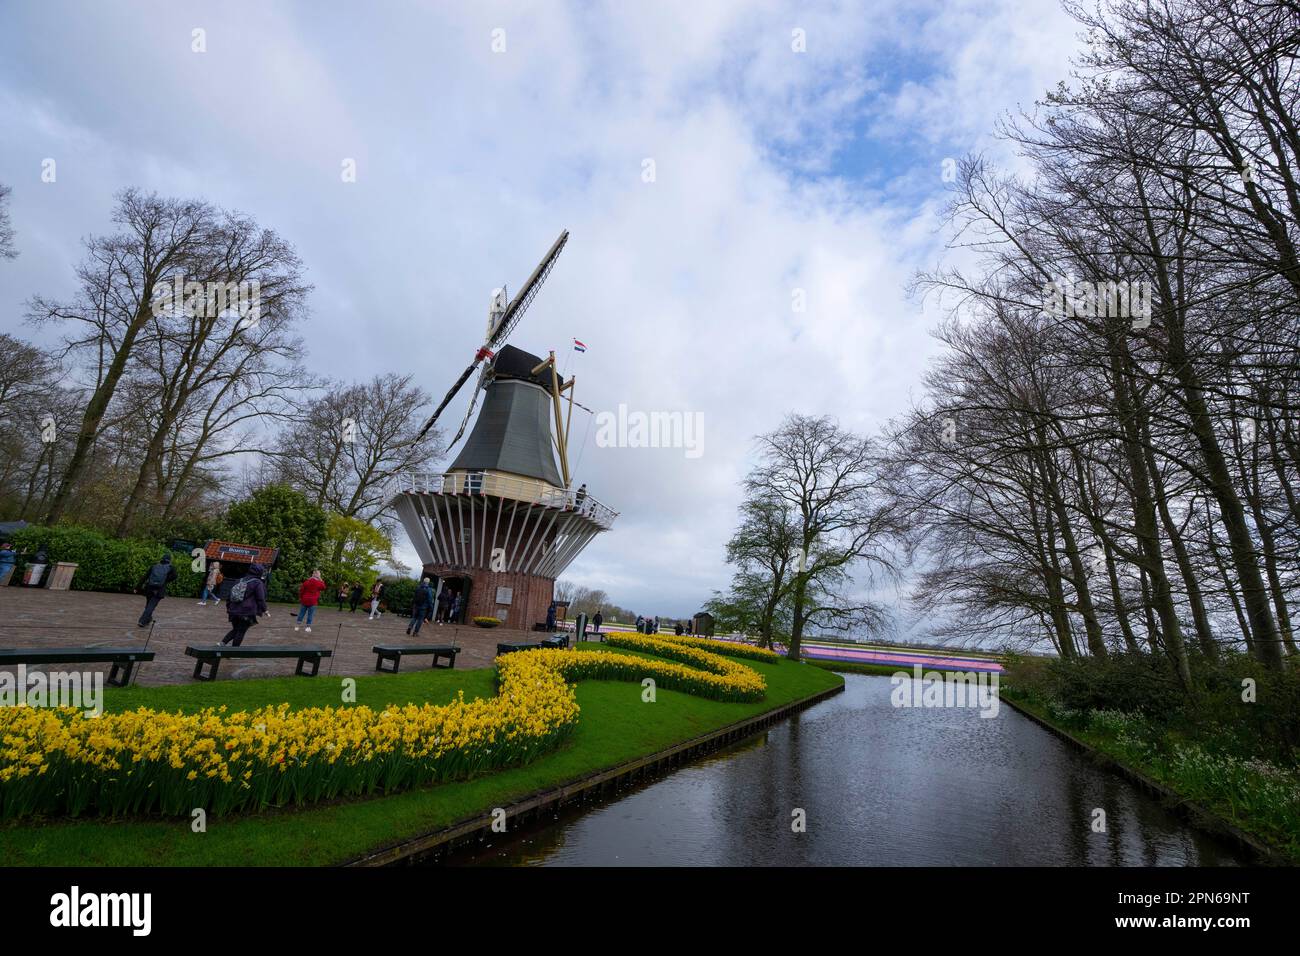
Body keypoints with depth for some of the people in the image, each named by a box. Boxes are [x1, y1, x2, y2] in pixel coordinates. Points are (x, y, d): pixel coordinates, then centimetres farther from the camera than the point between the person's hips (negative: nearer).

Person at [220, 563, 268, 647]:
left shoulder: (239, 581, 13)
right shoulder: (258, 583, -8)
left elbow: (229, 595, 17)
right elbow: (261, 599, -9)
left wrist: (228, 608, 25)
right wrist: (264, 610, 1)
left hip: (234, 611, 6)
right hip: (247, 612, -6)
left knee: (235, 630, 22)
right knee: (241, 632, 3)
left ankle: (222, 642, 6)